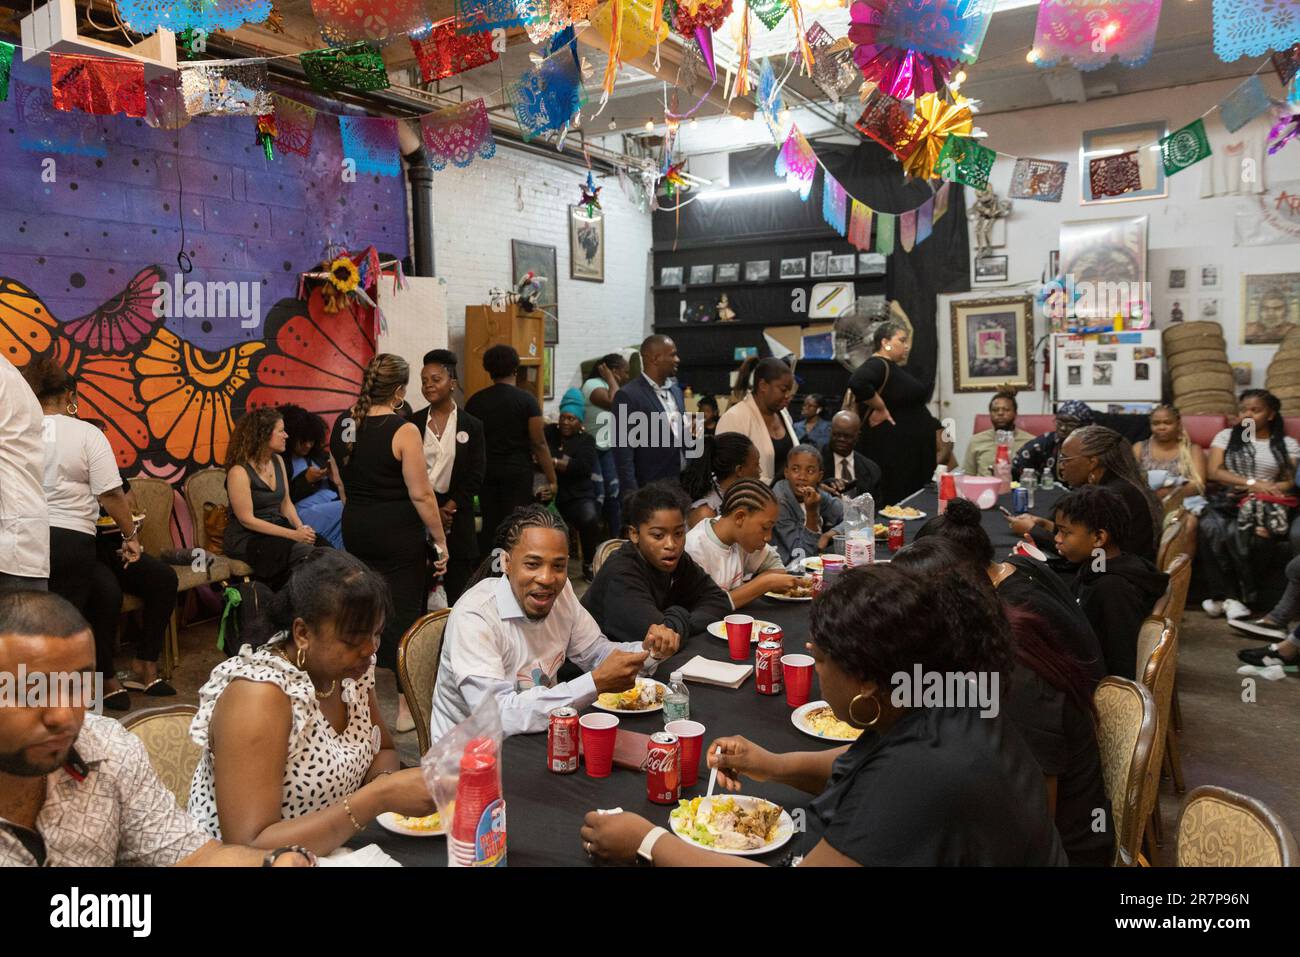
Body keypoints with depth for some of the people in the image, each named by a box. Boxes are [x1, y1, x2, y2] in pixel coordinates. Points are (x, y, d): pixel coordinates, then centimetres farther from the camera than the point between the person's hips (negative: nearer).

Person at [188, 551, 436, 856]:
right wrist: (379, 797, -30)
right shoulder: (258, 694, -23)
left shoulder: (349, 667, -5)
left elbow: (383, 750, 9)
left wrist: (386, 780, -12)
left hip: (338, 848, 6)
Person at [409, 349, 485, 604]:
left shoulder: (472, 426, 2)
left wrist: (448, 508, -9)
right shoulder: (413, 424, 5)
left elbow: (475, 476, -1)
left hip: (456, 516, -1)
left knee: (458, 587, 3)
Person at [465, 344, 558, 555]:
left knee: (489, 526, 10)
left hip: (486, 471, 3)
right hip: (518, 471, -3)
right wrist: (551, 479, -5)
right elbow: (539, 444, -10)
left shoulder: (475, 401, 4)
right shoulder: (526, 399, -7)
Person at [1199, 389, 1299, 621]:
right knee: (1210, 527, -34)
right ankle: (1229, 596, -28)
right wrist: (1251, 483, -7)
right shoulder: (1226, 436, 17)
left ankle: (1226, 596, -19)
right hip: (1227, 501, 2)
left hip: (1265, 507, -1)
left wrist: (1265, 491, -13)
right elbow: (1213, 472, 5)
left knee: (1236, 533, -35)